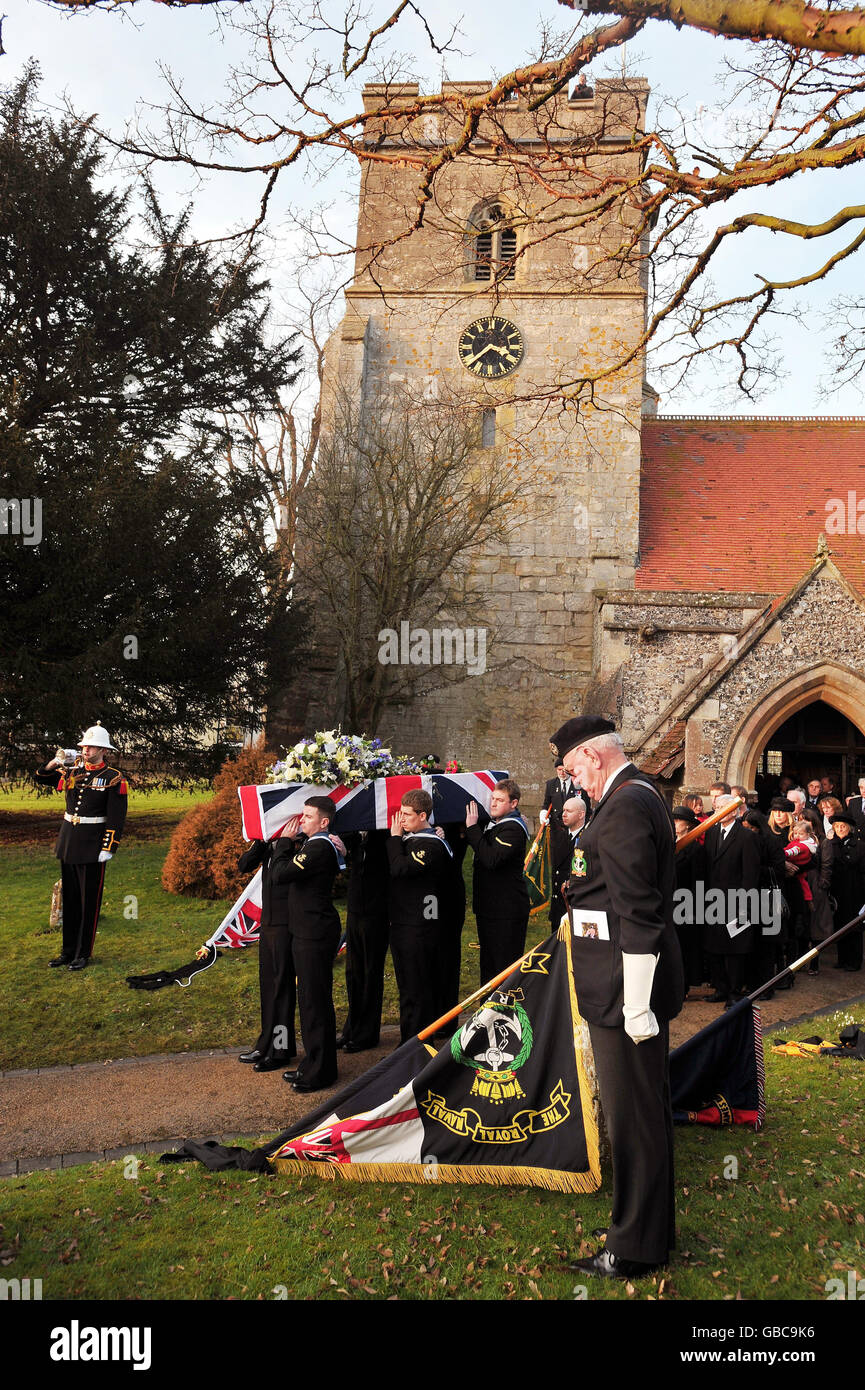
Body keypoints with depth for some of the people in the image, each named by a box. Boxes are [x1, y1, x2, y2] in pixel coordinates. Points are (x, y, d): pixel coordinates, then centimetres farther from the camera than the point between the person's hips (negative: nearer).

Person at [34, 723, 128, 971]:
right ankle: (68, 950, 25)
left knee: (89, 901, 3)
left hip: (92, 847, -5)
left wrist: (108, 849, -15)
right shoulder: (72, 771, 7)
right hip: (67, 842, 6)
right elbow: (41, 778, 12)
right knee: (69, 899, 14)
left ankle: (84, 954, 13)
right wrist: (55, 762, -8)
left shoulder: (114, 778, -8)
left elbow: (116, 818, -10)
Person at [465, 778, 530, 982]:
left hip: (507, 911, -9)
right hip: (487, 907, 9)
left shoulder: (513, 828, -16)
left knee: (506, 966, -3)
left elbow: (491, 859, -28)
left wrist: (472, 828, -22)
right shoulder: (491, 824, 12)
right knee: (488, 964, 18)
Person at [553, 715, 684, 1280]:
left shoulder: (624, 807, -20)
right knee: (649, 1113, 21)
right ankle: (655, 1229, 36)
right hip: (642, 985, 11)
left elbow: (639, 915, -24)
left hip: (629, 987, -11)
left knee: (633, 1121, 3)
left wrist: (635, 1005, -21)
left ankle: (636, 1249, 17)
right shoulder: (646, 797, 13)